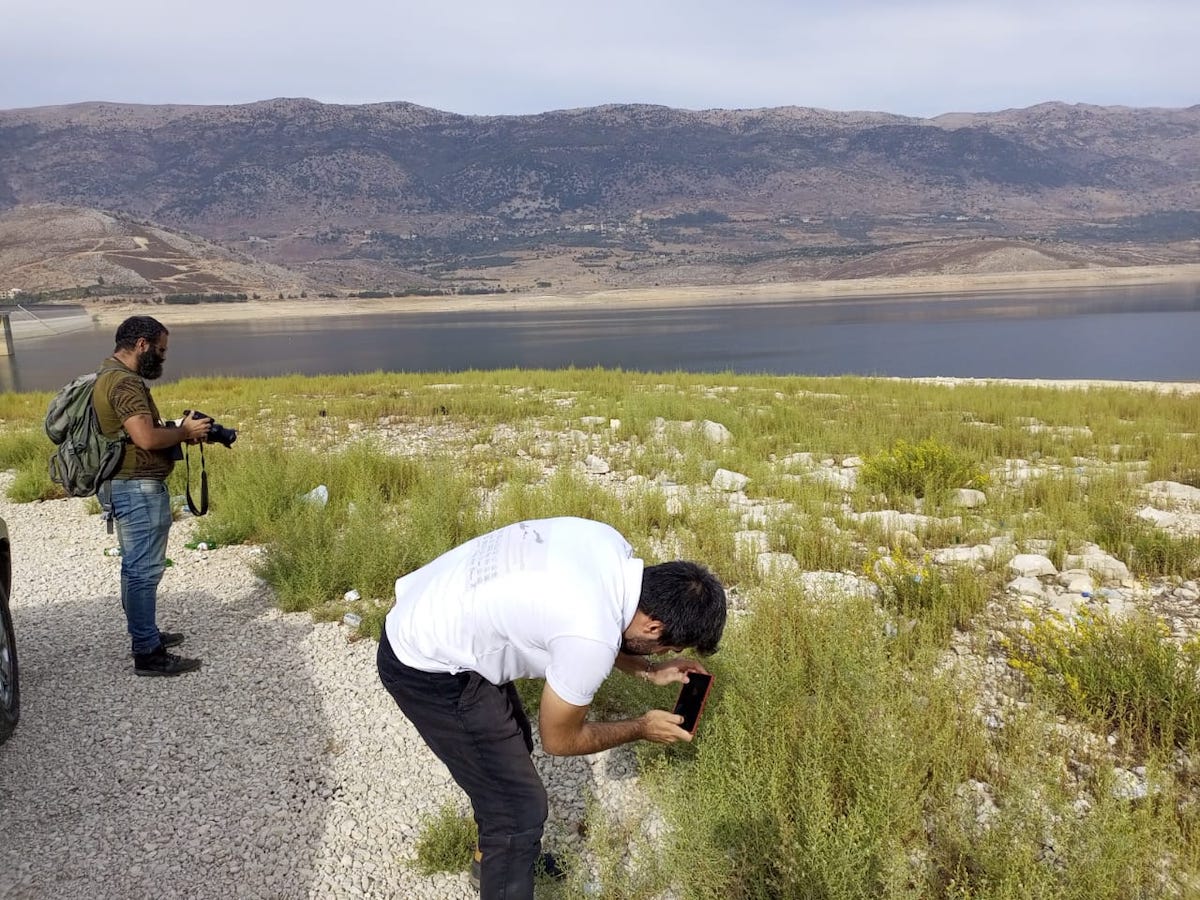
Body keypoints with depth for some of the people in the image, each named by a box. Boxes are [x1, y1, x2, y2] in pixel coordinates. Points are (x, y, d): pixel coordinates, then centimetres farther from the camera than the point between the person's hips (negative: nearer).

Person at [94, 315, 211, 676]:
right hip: (138, 489, -11)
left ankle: (144, 633, 33)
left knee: (136, 566, 20)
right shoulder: (124, 382, -19)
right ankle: (148, 654, 2)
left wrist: (177, 430, 5)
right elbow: (147, 437, -29)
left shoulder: (109, 375, 15)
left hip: (125, 485, 11)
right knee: (144, 570, -5)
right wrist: (183, 432, -13)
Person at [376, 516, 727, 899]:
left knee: (512, 745, 27)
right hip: (427, 669, -9)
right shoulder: (592, 638, -31)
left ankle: (500, 851, 51)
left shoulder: (610, 545, -8)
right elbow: (560, 740, -10)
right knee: (519, 806, -3)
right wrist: (642, 728, 3)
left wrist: (649, 670, 13)